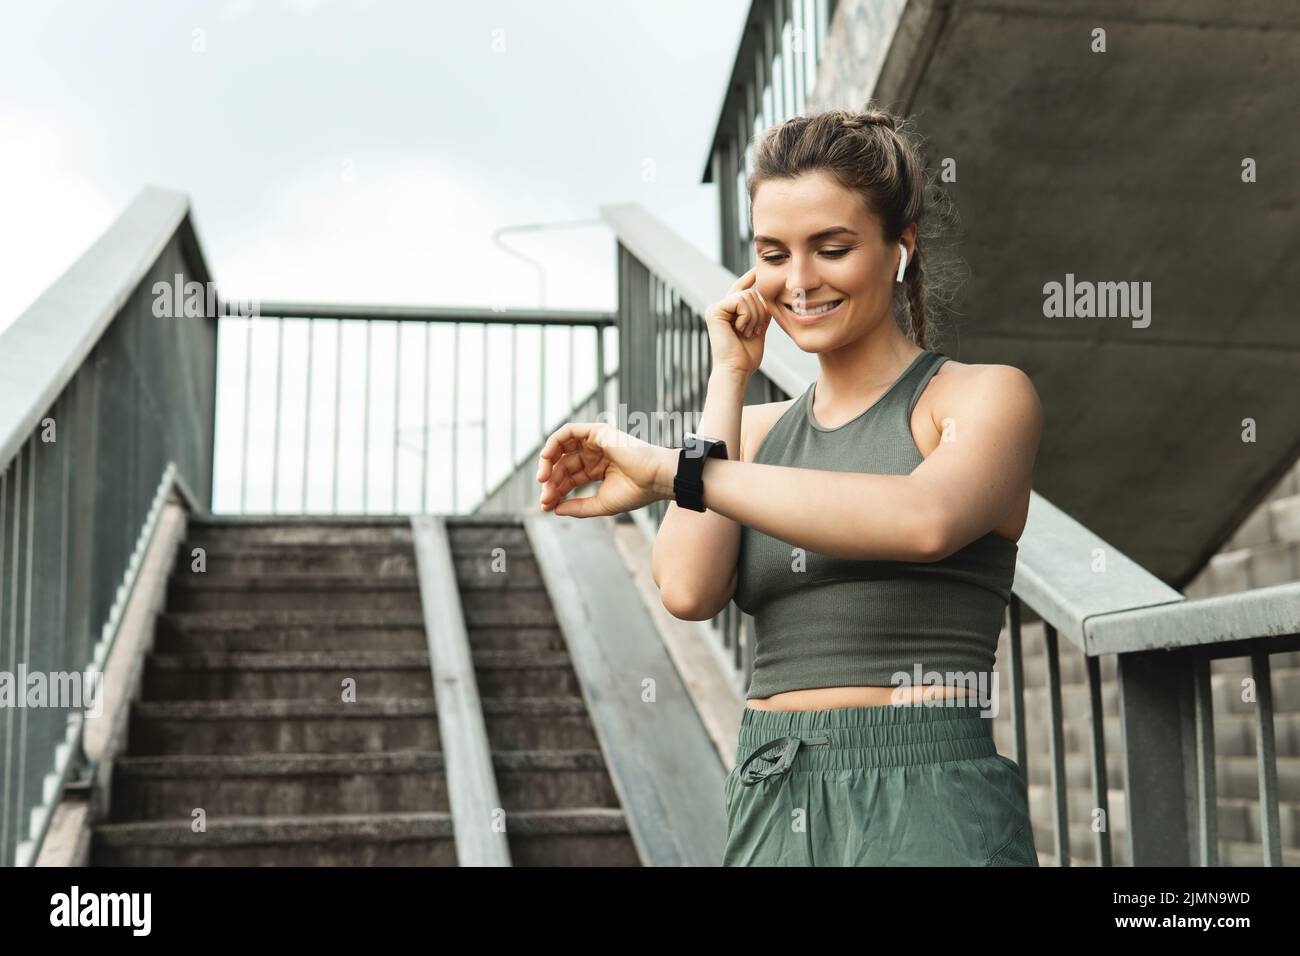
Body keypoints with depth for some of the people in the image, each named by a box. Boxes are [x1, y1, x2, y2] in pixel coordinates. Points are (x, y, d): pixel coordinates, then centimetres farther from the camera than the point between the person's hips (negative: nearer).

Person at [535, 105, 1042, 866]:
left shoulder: (985, 395, -2)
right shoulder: (759, 430, 11)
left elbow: (925, 519, -24)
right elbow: (690, 591, -5)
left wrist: (669, 467, -21)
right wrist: (729, 378, 0)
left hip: (929, 806, -4)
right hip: (769, 809, 4)